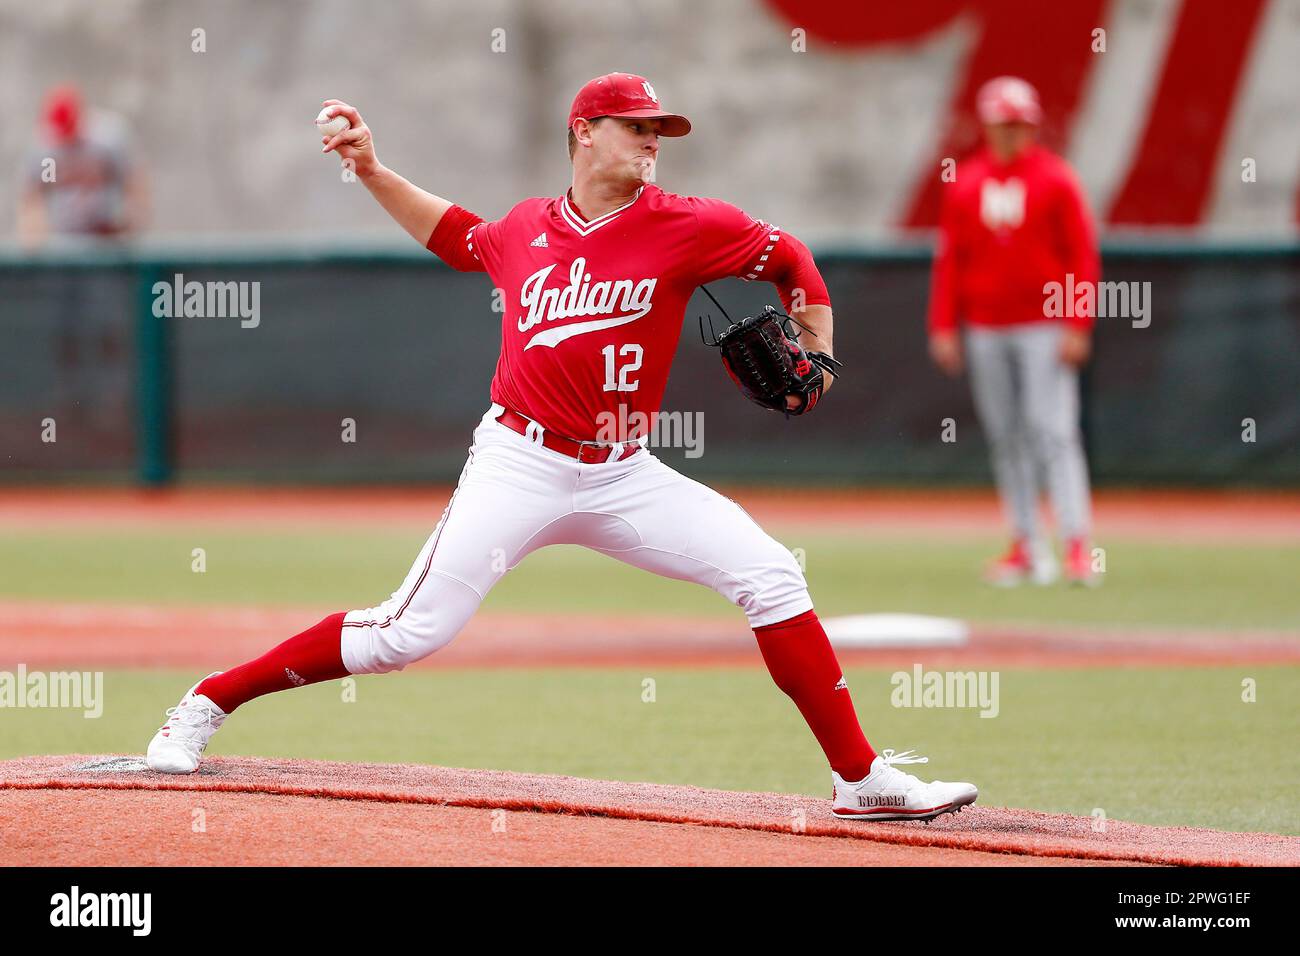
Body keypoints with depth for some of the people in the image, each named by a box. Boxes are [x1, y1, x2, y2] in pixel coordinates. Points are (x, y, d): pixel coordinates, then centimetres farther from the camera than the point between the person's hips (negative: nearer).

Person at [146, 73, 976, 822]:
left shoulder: (686, 227, -3)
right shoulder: (525, 230, 4)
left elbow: (792, 261, 10)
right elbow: (454, 235, 26)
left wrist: (816, 357, 3)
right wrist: (372, 173, 19)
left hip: (623, 475, 1)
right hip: (520, 467, -1)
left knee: (771, 576, -13)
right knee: (409, 633, -9)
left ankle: (862, 778, -6)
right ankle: (209, 704, 6)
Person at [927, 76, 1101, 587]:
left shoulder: (1056, 179, -2)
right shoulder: (964, 184, 8)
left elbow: (1083, 255, -3)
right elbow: (949, 259, 11)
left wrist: (1078, 327, -10)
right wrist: (943, 327, 4)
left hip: (1044, 328, -4)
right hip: (984, 330, 4)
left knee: (1053, 432, -11)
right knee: (1005, 438, 5)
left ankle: (1078, 544, -13)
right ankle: (1027, 546, 10)